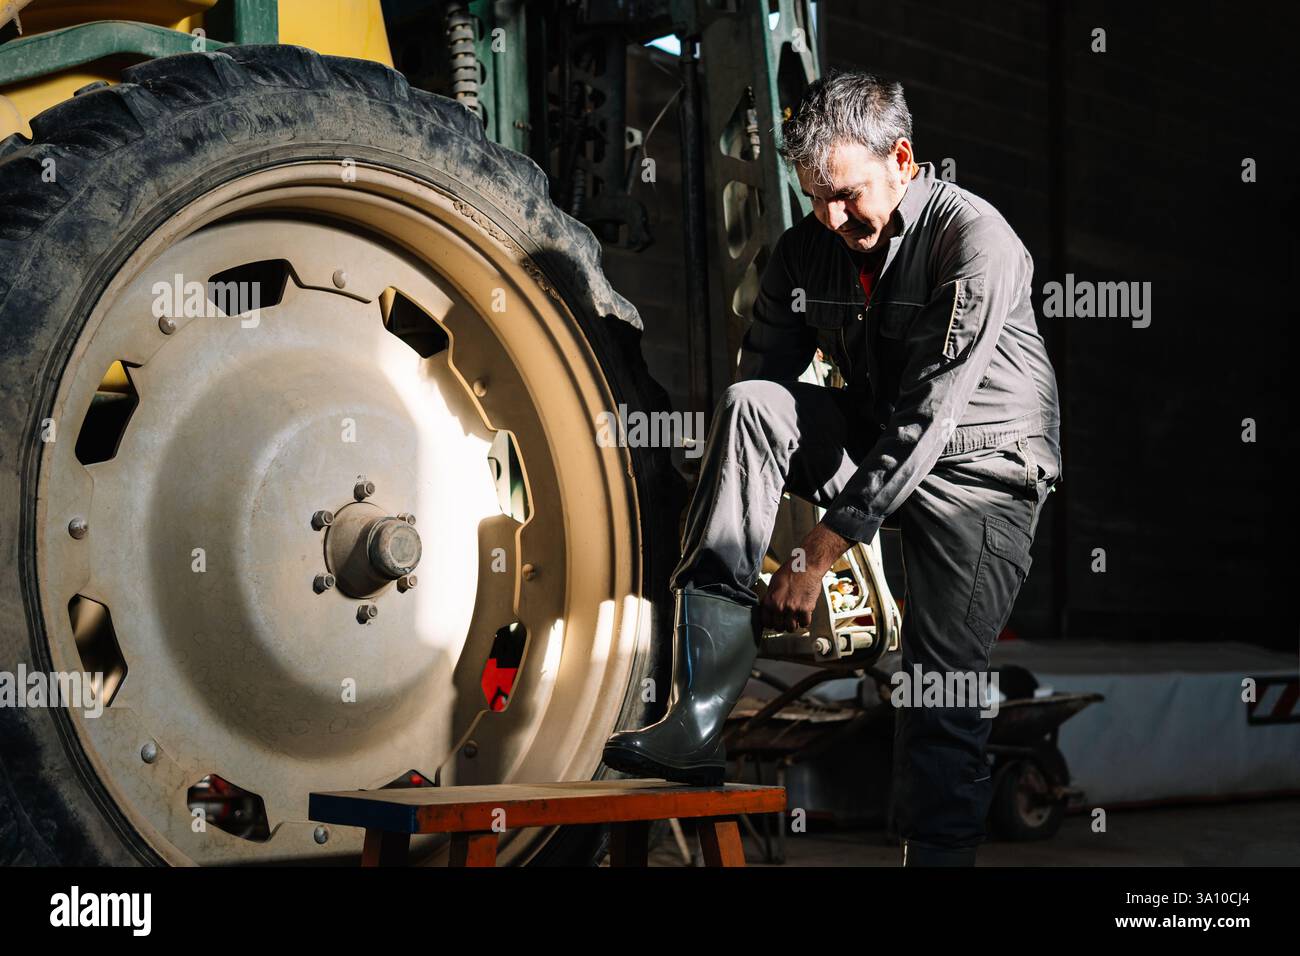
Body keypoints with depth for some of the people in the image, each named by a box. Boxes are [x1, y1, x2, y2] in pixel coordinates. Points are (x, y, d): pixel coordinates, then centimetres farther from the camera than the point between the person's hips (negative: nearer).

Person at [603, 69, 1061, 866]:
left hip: (983, 464, -5)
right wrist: (712, 518, -16)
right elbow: (760, 376, -1)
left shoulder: (975, 240, -22)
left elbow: (927, 417, -26)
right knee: (750, 405, -22)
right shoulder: (807, 249, -1)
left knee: (943, 694, -14)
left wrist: (820, 553, -27)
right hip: (872, 438, 5)